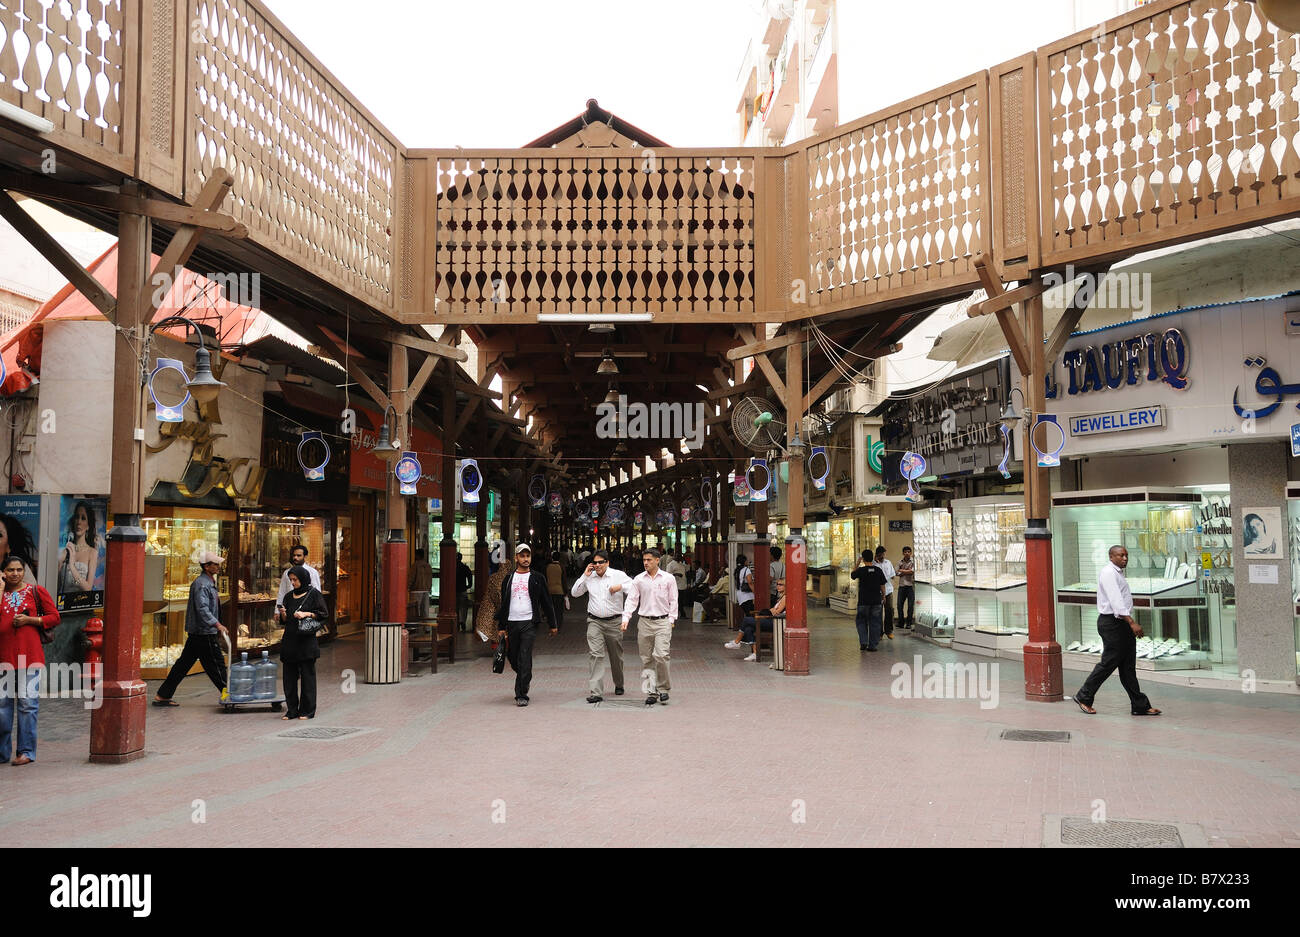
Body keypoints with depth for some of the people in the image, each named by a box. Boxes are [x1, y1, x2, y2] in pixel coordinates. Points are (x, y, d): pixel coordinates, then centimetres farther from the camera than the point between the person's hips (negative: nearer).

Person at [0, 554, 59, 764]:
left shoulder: (36, 591, 7)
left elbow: (54, 617, 6)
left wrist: (29, 620, -8)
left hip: (30, 655, -2)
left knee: (27, 703, -2)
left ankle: (26, 751, 4)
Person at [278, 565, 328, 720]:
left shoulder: (314, 594, -1)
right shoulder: (289, 596, 14)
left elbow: (324, 614, -4)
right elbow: (285, 620, 18)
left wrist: (307, 614, -15)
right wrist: (283, 615, -4)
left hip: (307, 640, -5)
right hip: (290, 640, 5)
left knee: (307, 675, -2)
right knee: (289, 676, 5)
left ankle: (308, 711, 5)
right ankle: (292, 709, 14)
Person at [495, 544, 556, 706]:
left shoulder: (537, 578, 5)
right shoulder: (508, 579, 11)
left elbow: (546, 602, 7)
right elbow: (503, 604, 13)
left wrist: (552, 624, 6)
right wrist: (501, 627, 8)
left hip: (529, 623, -3)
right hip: (511, 624, 3)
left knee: (525, 659, -11)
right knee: (513, 658, 9)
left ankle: (521, 694, -10)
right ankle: (525, 680, 36)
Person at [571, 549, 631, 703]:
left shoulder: (619, 575, 1)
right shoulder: (589, 578, 8)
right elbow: (575, 593, 10)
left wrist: (621, 587, -17)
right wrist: (584, 576, 1)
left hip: (614, 622, 0)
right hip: (595, 622, 0)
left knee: (616, 656, 13)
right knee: (595, 655, -13)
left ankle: (619, 685, 36)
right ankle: (594, 692, -17)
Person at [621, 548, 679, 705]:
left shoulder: (668, 579, 3)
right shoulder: (638, 579, 6)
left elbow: (673, 601, 7)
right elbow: (631, 600, 5)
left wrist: (671, 620, -1)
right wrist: (626, 618, -6)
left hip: (663, 622, -2)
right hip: (644, 622, 2)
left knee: (661, 655, -15)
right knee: (647, 660, 3)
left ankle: (663, 688, 4)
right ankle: (651, 692, 10)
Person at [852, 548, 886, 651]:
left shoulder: (861, 570, -10)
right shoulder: (878, 570, -2)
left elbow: (851, 575, 10)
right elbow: (882, 585, 4)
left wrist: (857, 563, 12)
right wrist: (883, 596, 16)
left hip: (863, 601, -2)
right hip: (876, 600, 2)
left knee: (861, 621, 12)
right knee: (874, 623, 8)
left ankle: (863, 642, 0)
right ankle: (873, 645, 8)